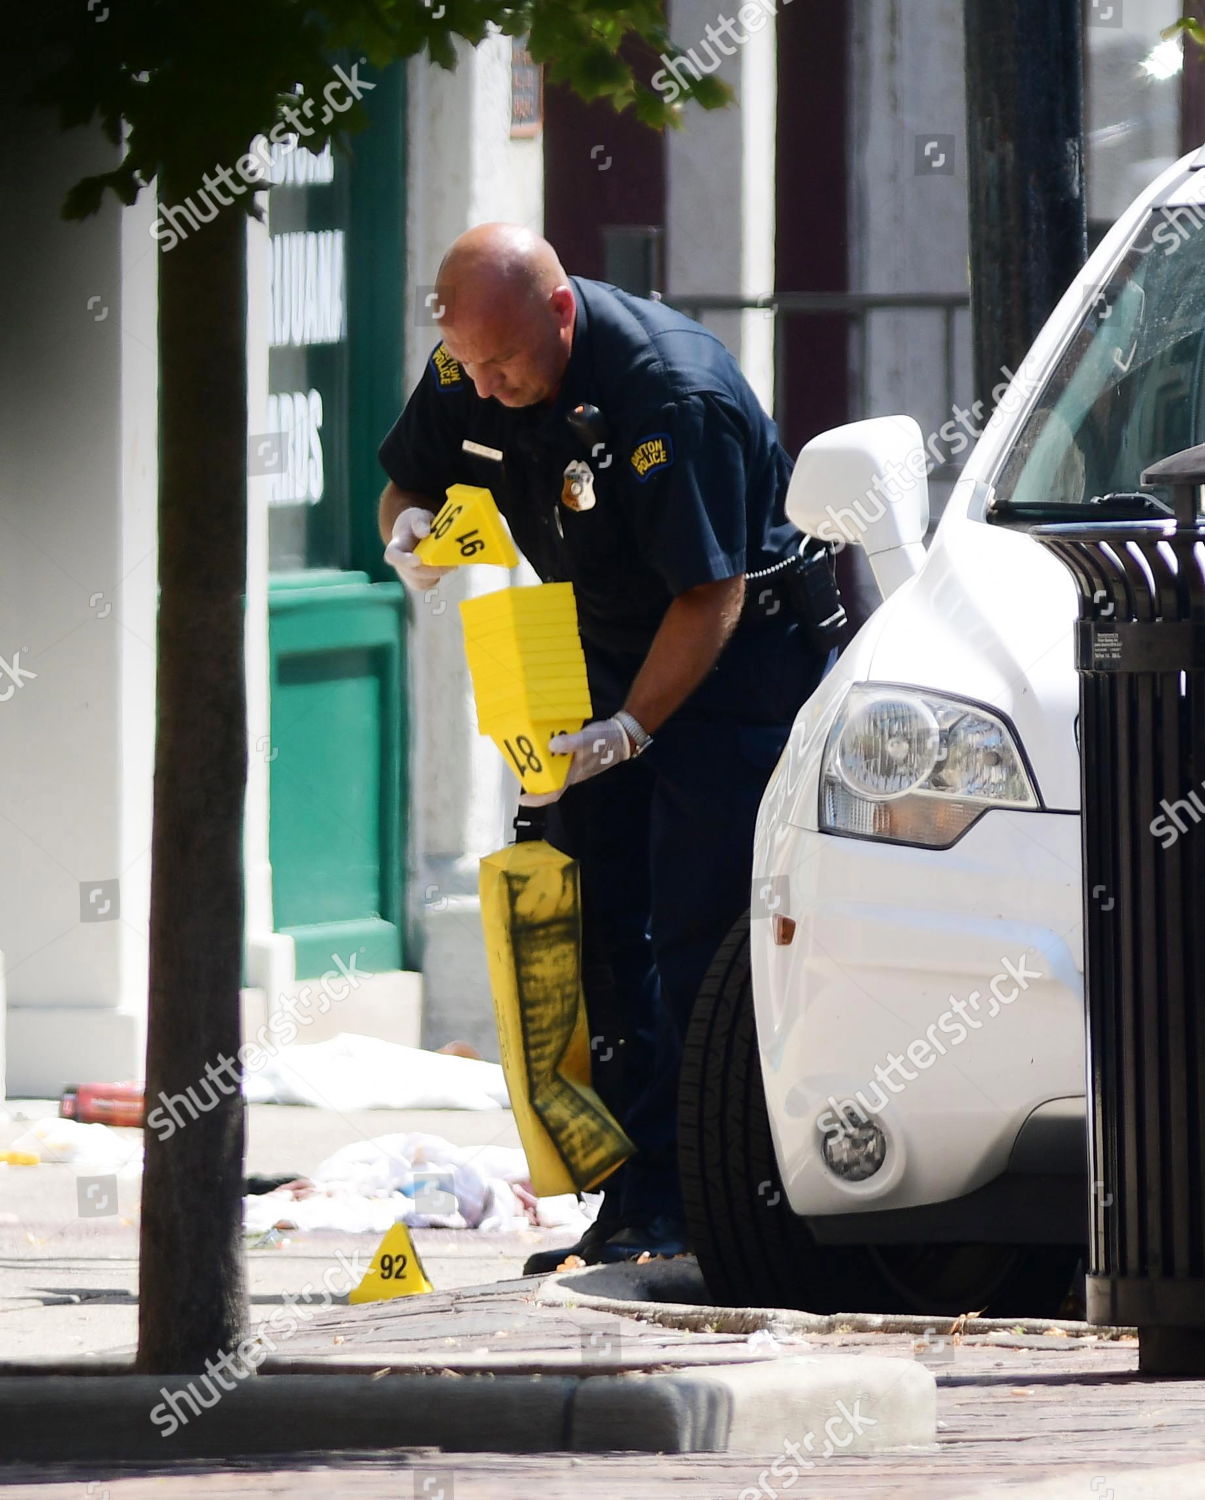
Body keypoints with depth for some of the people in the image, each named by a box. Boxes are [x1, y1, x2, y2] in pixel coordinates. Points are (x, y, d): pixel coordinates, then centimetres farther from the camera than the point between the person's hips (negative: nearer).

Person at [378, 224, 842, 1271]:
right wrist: (409, 527, -13)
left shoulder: (676, 396, -29)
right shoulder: (467, 377, -7)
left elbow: (711, 595, -26)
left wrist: (630, 729, -30)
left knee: (697, 934, -13)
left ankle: (686, 1206, -12)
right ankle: (635, 1203, 4)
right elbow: (409, 478, 11)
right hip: (608, 661, 8)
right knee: (595, 928, 1)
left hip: (742, 663, -8)